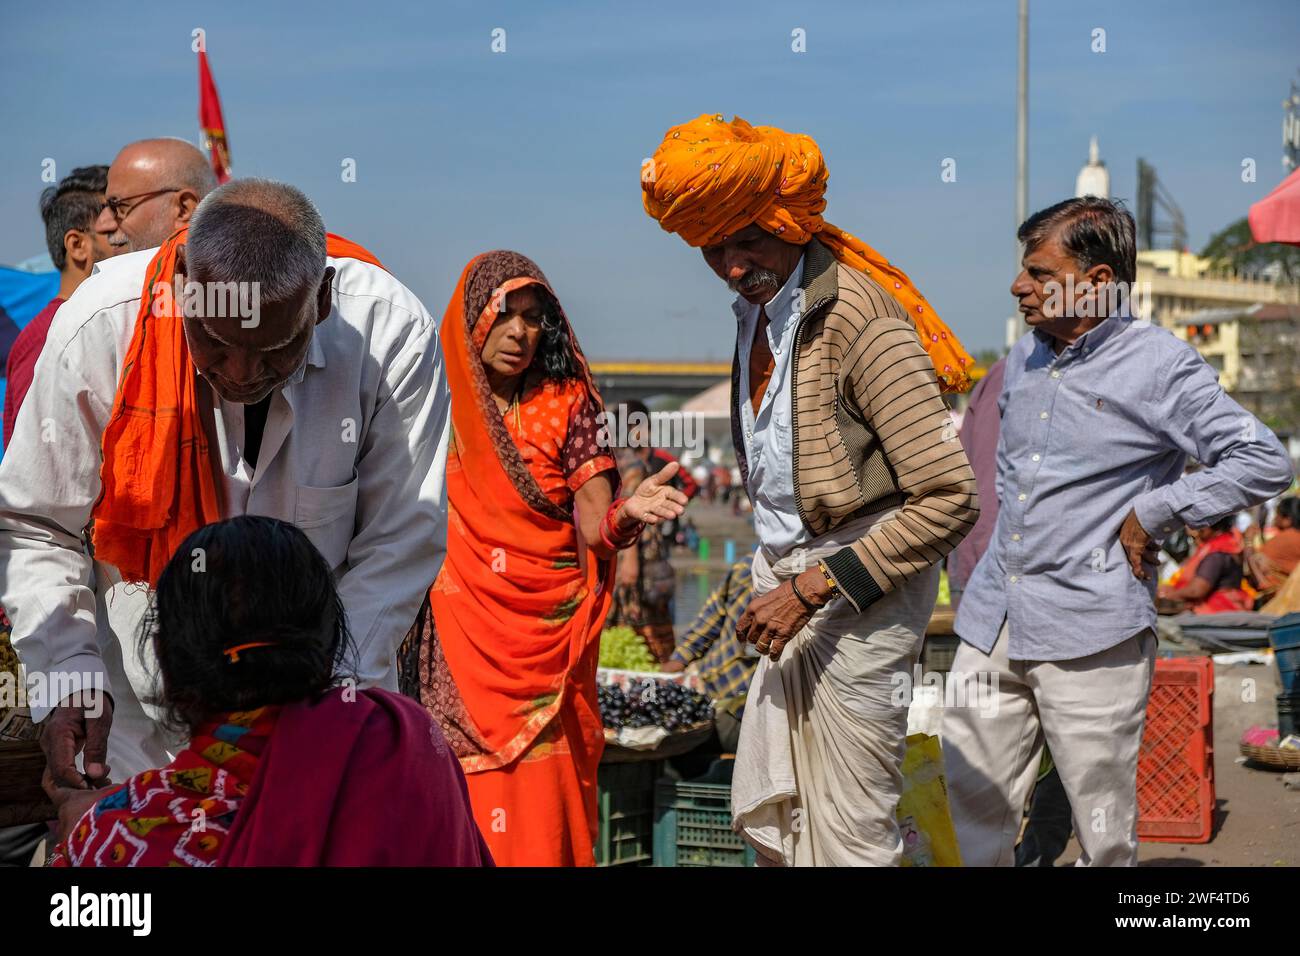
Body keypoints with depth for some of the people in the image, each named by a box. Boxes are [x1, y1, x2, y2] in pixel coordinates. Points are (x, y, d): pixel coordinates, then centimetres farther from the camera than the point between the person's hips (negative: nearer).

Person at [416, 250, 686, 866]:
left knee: (542, 805, -3)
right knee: (469, 800, -2)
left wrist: (629, 513, -28)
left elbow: (595, 528, -7)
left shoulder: (567, 404, 1)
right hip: (461, 641, 1)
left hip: (547, 641, 0)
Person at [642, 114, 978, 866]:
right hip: (791, 574, 9)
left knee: (847, 832, -2)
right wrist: (779, 576, 11)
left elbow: (949, 498, -22)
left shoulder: (862, 323, -20)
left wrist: (814, 587, -21)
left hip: (860, 588, -9)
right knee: (764, 812, 15)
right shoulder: (757, 304, 7)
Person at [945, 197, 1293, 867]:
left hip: (1090, 630, -6)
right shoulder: (1025, 357, 13)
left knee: (1103, 823, 4)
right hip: (993, 618, 6)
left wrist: (1150, 515, -12)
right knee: (973, 797, 10)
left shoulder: (1160, 365, -8)